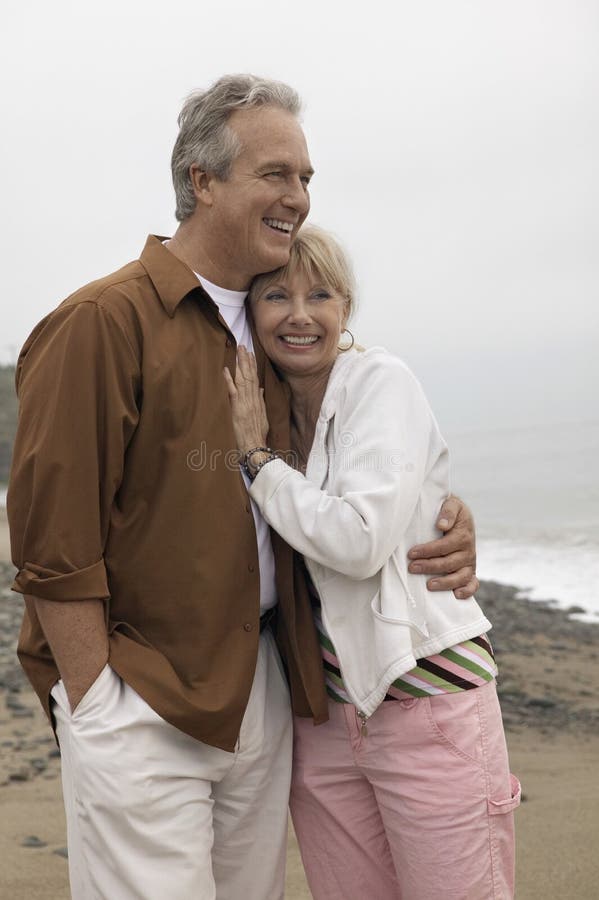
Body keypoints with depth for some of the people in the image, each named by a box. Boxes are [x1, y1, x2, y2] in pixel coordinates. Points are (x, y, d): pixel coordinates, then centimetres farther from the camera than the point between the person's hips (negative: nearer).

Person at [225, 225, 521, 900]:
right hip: (324, 711, 6)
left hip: (425, 698, -5)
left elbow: (359, 540, -22)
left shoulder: (381, 382, -10)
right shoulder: (266, 410, 8)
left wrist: (256, 456, -13)